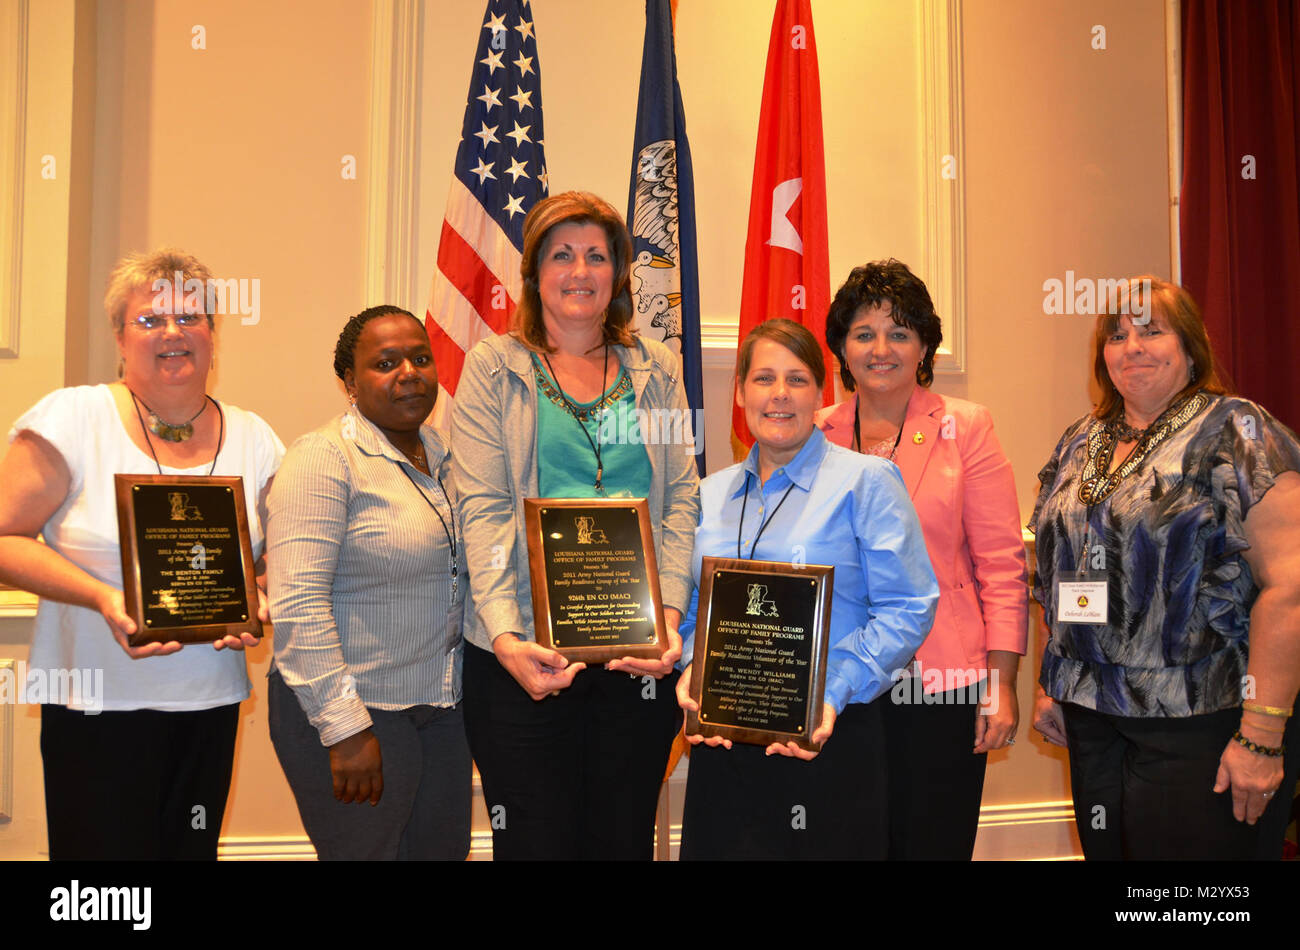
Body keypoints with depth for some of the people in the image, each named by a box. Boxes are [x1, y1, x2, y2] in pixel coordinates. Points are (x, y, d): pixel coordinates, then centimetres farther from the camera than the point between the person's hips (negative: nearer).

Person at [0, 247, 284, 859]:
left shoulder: (252, 439, 6)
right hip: (97, 705, -3)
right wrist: (102, 599, -19)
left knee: (192, 850, 10)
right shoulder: (71, 418, -5)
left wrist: (258, 601, -8)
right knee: (104, 849, -1)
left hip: (210, 703, 4)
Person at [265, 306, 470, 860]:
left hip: (443, 706, 7)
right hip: (350, 709, -7)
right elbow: (298, 604, -19)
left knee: (445, 850, 14)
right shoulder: (325, 457, -13)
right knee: (366, 852, 5)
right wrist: (345, 729, -21)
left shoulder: (445, 457, 10)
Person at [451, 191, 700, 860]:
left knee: (625, 838, 10)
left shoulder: (655, 368, 12)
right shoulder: (493, 368, 4)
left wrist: (670, 614, -9)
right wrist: (504, 636, -18)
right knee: (535, 841, 4)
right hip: (525, 651, -2)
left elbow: (682, 497, 5)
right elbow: (483, 509, -5)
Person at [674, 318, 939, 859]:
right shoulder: (710, 495, 12)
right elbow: (691, 609, 14)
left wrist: (834, 694, -19)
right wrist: (691, 672, -6)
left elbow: (908, 610, -9)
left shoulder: (865, 481, -3)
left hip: (828, 740, -4)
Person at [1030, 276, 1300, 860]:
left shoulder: (1234, 432, -7)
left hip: (1204, 724, -5)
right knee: (1107, 851, 14)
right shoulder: (1080, 443, 12)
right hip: (1092, 718, 6)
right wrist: (1051, 684, 14)